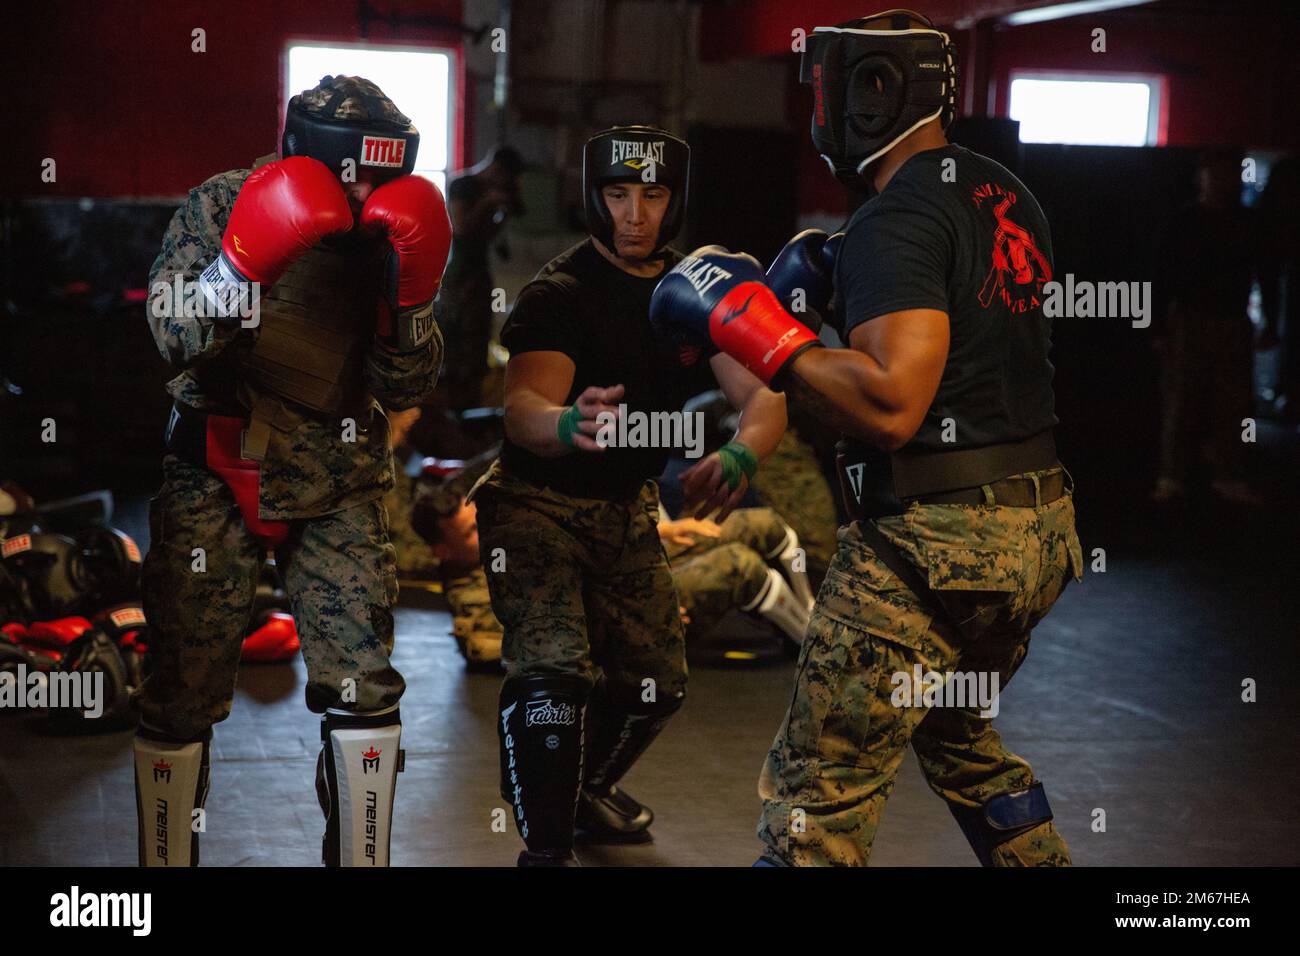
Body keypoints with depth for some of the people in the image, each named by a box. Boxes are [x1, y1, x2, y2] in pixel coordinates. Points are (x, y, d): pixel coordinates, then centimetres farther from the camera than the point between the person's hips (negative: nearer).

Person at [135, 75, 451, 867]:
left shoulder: (384, 235, 2)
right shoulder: (221, 205, -5)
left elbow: (405, 387, 0)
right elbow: (175, 338, -17)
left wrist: (414, 291, -16)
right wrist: (245, 260, -31)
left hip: (337, 485, 2)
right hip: (215, 475, -2)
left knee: (365, 689, -2)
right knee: (183, 690, -1)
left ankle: (361, 856, 14)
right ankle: (167, 854, 16)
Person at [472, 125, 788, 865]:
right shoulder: (558, 295, -19)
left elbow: (763, 396, -17)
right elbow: (523, 410, -35)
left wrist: (742, 454, -41)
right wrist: (569, 423, -60)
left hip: (627, 511, 6)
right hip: (537, 503, -6)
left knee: (657, 682, 10)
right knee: (556, 668, -23)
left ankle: (589, 784, 40)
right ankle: (546, 845, -8)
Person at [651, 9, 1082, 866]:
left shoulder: (897, 220, -15)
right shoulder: (1006, 196, 12)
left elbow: (893, 406, -25)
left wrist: (756, 329, -19)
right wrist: (847, 277, 17)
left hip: (936, 539, -9)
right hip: (1035, 529, 9)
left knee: (818, 795, -3)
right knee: (958, 737, 30)